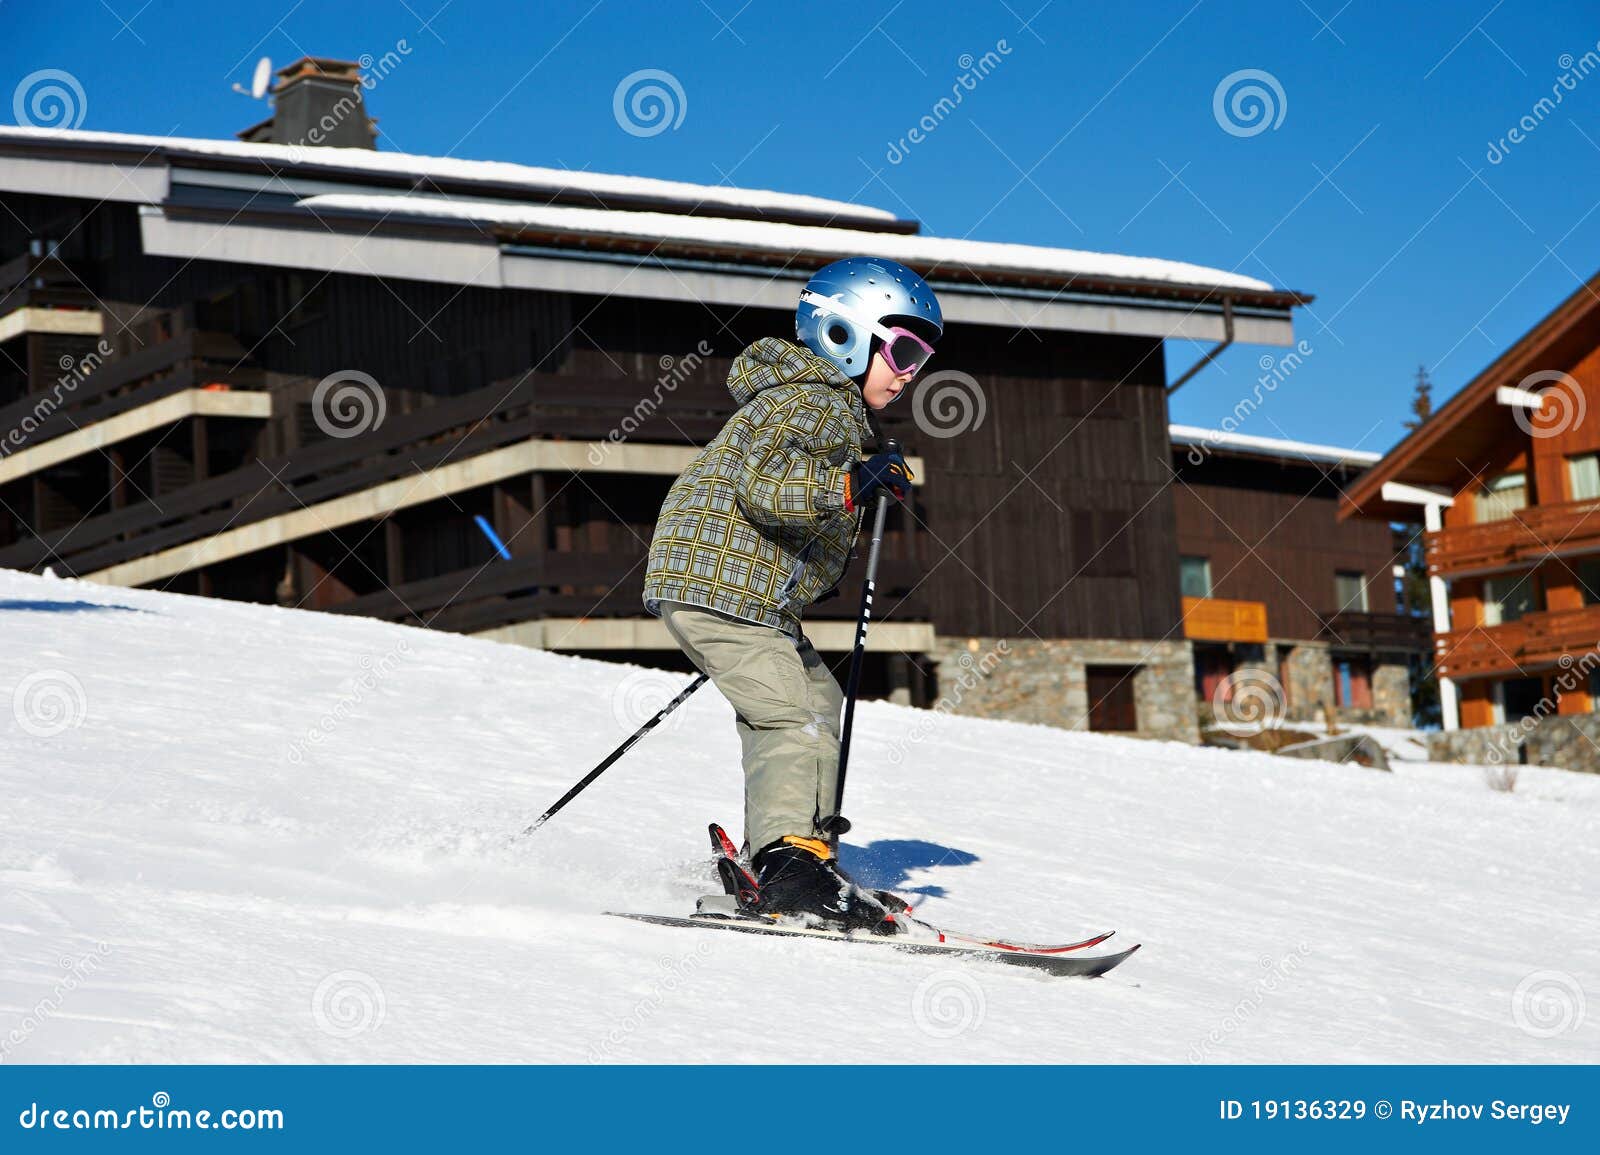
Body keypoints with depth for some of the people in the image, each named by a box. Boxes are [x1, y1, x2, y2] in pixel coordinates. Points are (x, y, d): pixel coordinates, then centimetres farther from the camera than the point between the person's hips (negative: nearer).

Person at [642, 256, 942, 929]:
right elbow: (761, 486, -27)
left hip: (751, 595, 11)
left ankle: (779, 865, 15)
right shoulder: (815, 404, -12)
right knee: (790, 718, -18)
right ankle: (791, 863, -27)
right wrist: (850, 486, -36)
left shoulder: (833, 406, 23)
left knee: (819, 704, 15)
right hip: (719, 583, -11)